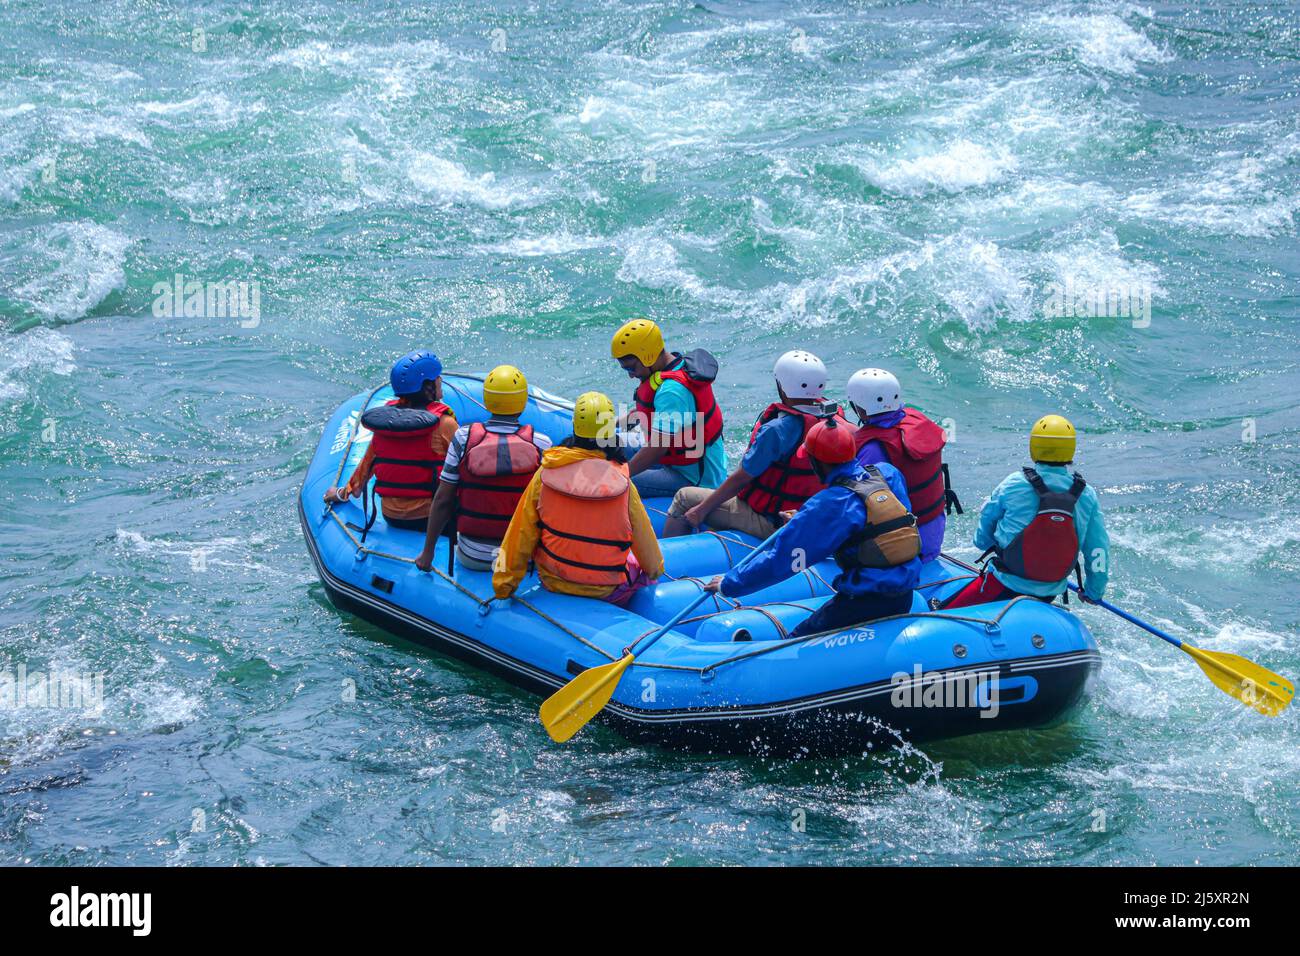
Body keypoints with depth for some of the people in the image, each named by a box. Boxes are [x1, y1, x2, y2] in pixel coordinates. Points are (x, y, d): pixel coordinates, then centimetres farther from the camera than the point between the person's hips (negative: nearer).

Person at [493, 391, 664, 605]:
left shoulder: (546, 474, -13)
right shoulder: (622, 484, -18)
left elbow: (521, 536, -6)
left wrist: (503, 589, 4)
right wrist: (655, 570, 21)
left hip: (552, 582, 3)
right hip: (606, 592, -3)